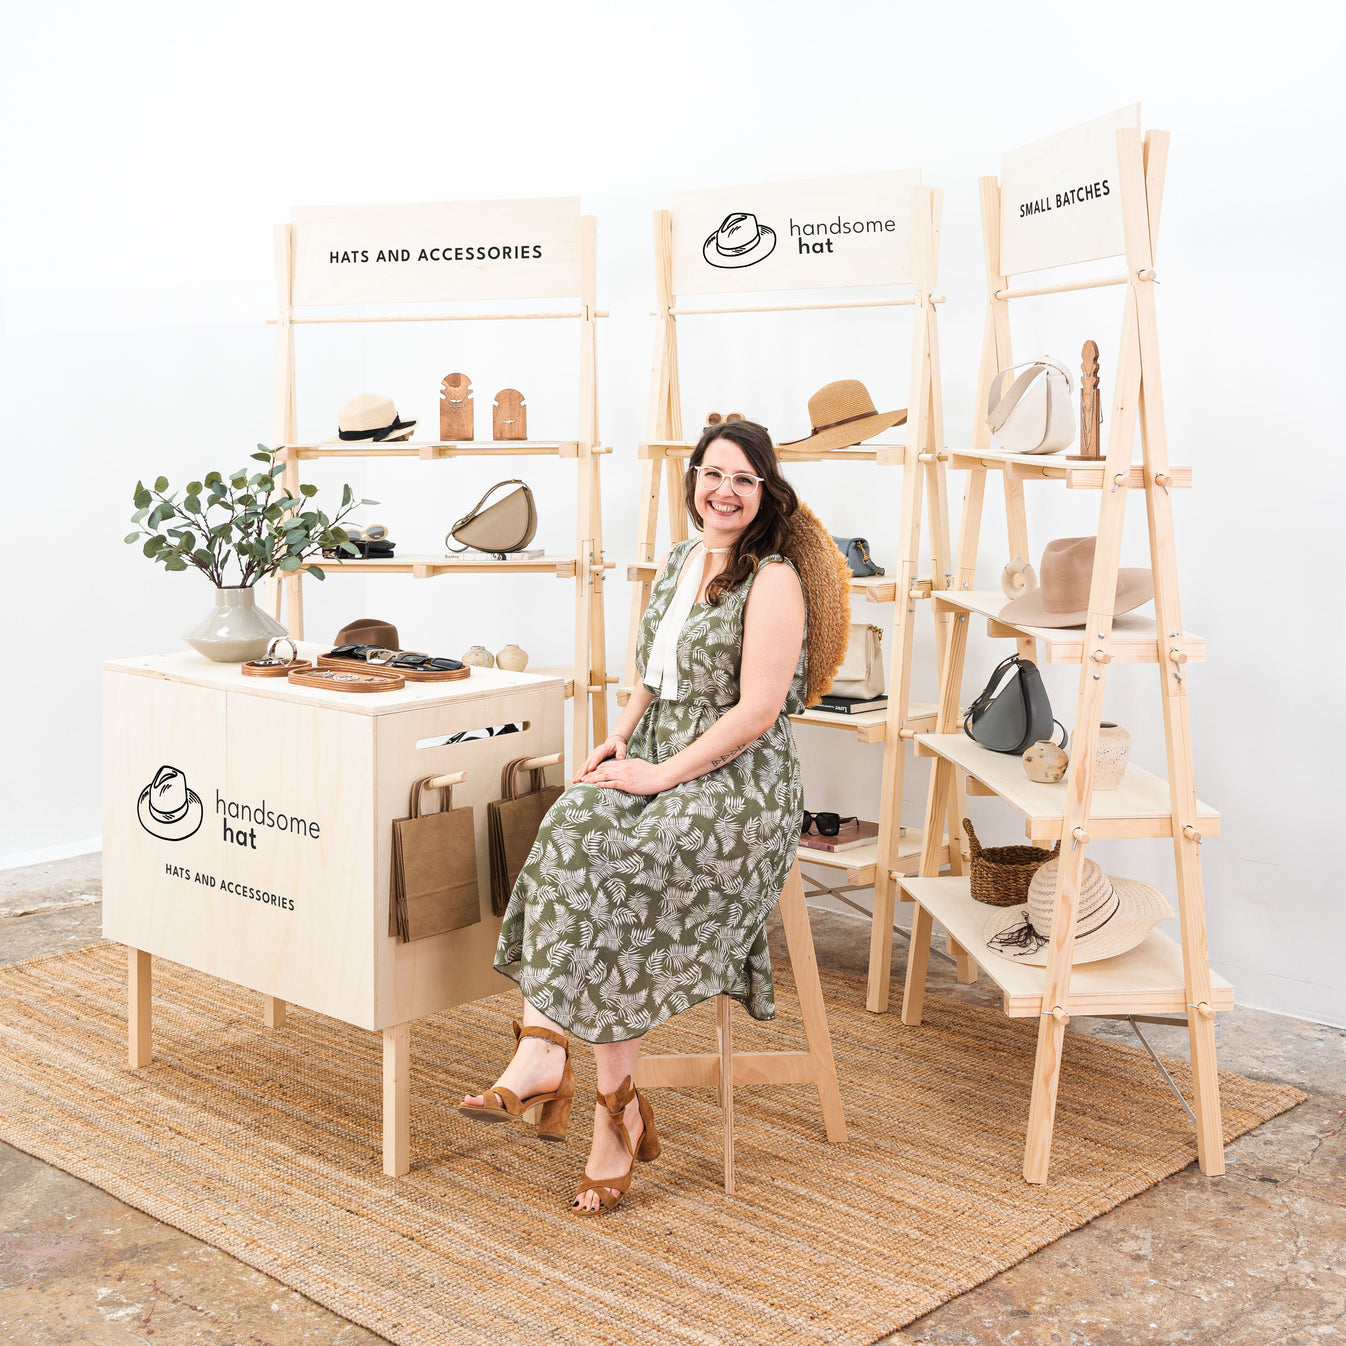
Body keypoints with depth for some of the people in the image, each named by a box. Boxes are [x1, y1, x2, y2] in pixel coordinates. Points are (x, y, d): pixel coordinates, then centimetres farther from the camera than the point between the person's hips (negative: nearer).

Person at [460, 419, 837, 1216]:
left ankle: (545, 1056, -16)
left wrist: (661, 773, -17)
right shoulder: (678, 563, 17)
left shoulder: (773, 580, -8)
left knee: (609, 878, -29)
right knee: (577, 829, -25)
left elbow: (757, 711, -15)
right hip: (655, 764, 6)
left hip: (739, 785, -6)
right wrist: (620, 739, 5)